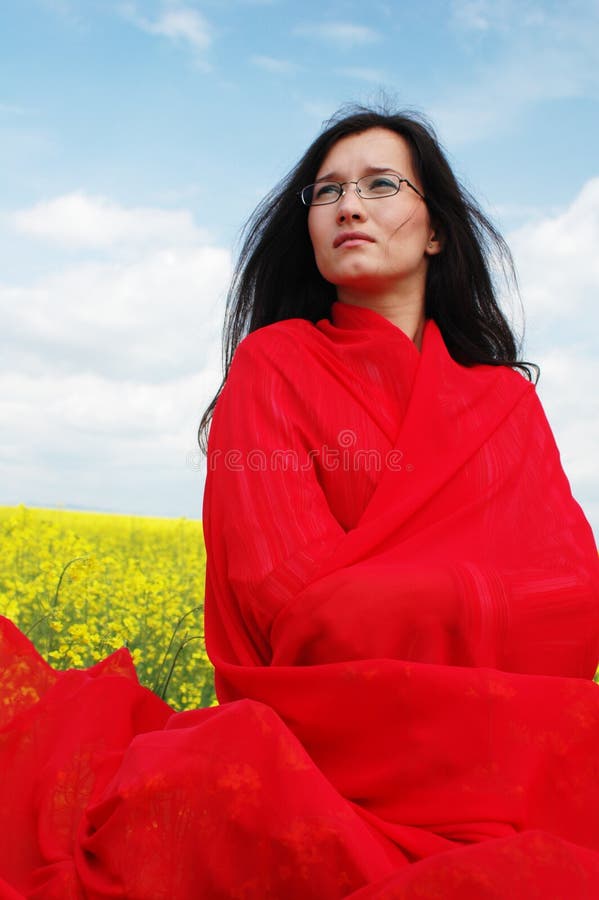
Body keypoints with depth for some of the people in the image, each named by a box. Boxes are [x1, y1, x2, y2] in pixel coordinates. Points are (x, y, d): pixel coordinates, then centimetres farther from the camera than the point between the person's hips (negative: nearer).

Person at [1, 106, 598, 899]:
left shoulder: (507, 400, 15)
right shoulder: (274, 363, 6)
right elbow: (289, 587, -7)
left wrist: (374, 595, -14)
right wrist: (491, 600, -5)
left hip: (491, 742, 3)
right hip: (321, 732, -2)